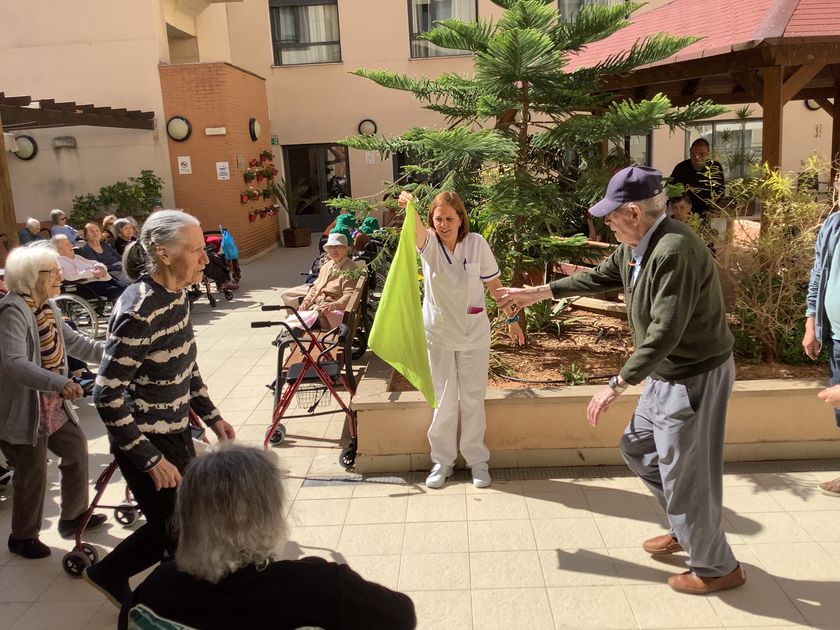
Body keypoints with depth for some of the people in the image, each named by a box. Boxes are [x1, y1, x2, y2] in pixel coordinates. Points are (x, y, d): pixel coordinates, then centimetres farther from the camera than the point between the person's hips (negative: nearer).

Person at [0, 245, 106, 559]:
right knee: (33, 477, 6)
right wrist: (62, 383, -48)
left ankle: (74, 515, 40)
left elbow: (73, 341, 15)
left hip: (53, 406, 9)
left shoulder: (47, 307, 6)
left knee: (77, 450, 20)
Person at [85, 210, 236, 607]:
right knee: (179, 539, 7)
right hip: (146, 444, -8)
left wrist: (212, 417, 12)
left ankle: (109, 575, 41)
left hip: (176, 435, 8)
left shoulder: (176, 295, 0)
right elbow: (107, 396, -25)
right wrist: (152, 461, -22)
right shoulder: (138, 311, -26)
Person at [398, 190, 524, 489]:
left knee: (473, 398, 11)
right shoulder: (429, 243, -10)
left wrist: (512, 319, 5)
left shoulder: (477, 243, -9)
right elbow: (416, 229, -35)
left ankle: (477, 460, 27)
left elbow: (494, 283, 0)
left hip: (474, 333, 0)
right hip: (438, 333, 0)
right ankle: (442, 460, 27)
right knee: (443, 400, 11)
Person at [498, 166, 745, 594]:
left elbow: (665, 331, -32)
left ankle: (717, 567, 24)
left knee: (684, 471, 2)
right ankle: (685, 529, 39)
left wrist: (617, 385, -30)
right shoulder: (636, 245, 3)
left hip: (696, 376, -10)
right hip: (666, 374, 10)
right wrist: (537, 293, 21)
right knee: (637, 448, 20)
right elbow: (600, 276, 18)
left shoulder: (674, 251, -28)